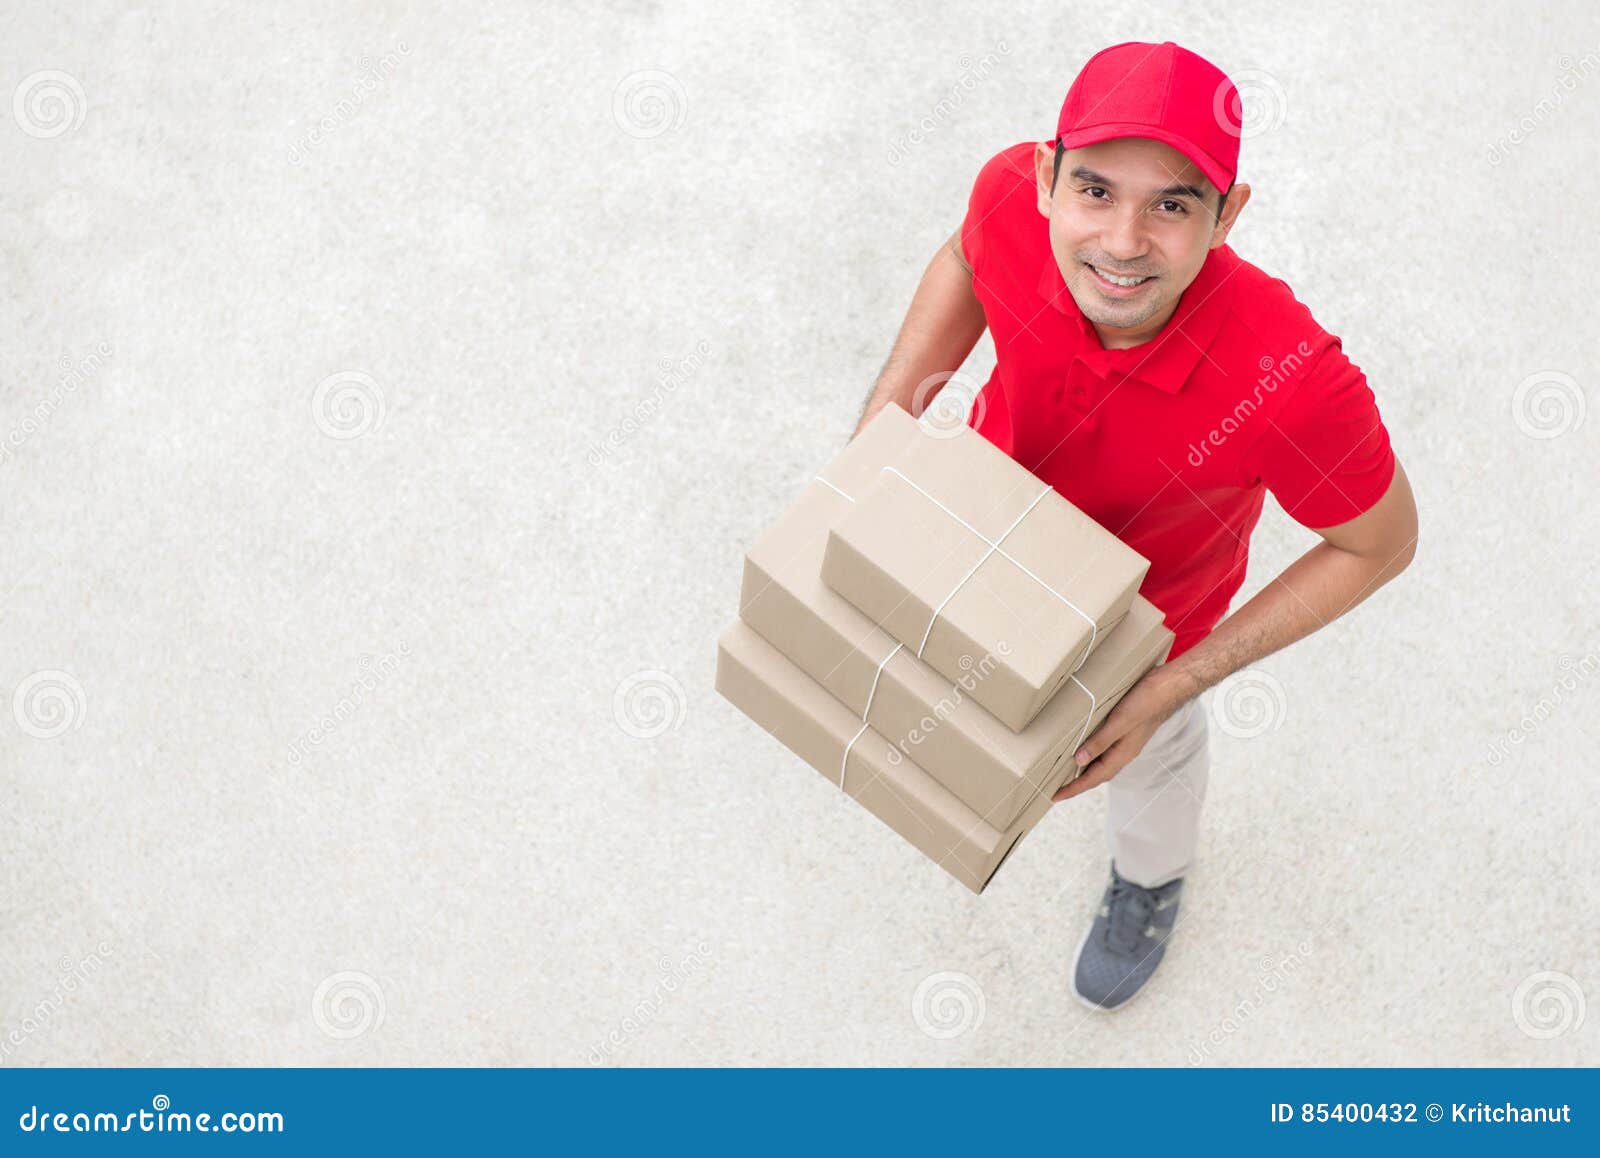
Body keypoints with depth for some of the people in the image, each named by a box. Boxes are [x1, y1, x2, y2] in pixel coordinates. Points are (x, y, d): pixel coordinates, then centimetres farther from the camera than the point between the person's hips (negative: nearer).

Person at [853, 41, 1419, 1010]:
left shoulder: (1292, 382, -47)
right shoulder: (1013, 192, -35)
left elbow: (1381, 544, -25)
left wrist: (1173, 687, -27)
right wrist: (890, 404, -20)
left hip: (1142, 608, -2)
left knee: (1151, 754, 32)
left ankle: (1152, 877, 69)